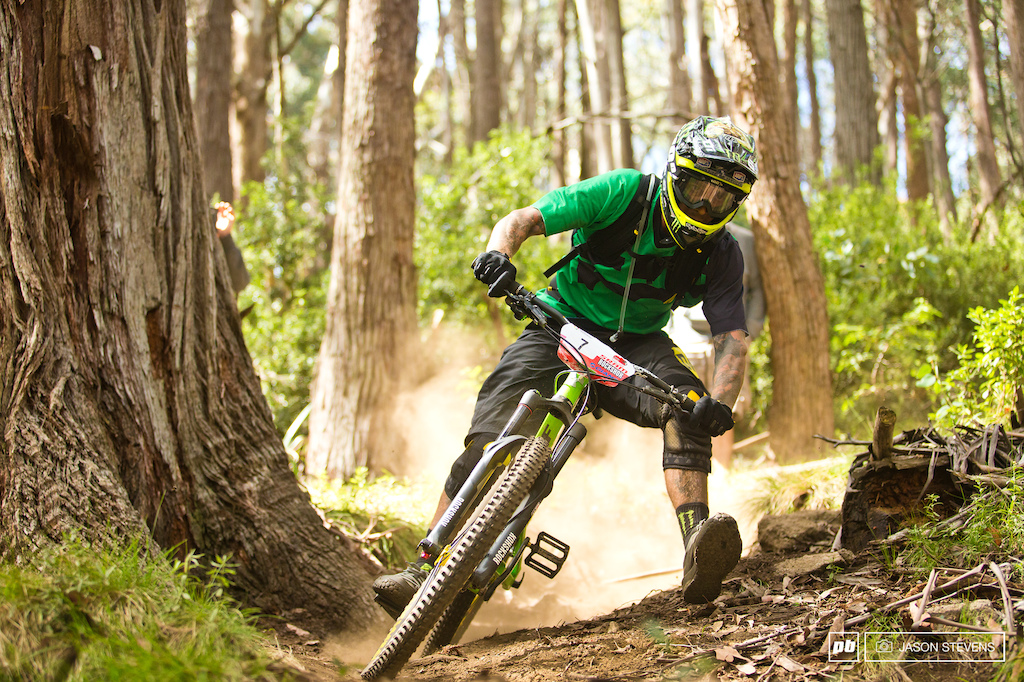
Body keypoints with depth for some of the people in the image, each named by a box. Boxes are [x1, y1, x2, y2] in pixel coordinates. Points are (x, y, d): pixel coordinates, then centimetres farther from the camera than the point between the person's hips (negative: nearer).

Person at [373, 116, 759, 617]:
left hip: (635, 348, 1)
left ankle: (697, 559, -42)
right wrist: (498, 254, -42)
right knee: (490, 440, -19)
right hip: (563, 326, -1)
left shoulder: (720, 254, -12)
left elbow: (732, 340, -17)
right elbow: (521, 220, -18)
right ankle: (425, 572, -13)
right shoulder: (625, 193, -19)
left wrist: (720, 402, -39)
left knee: (686, 404, -31)